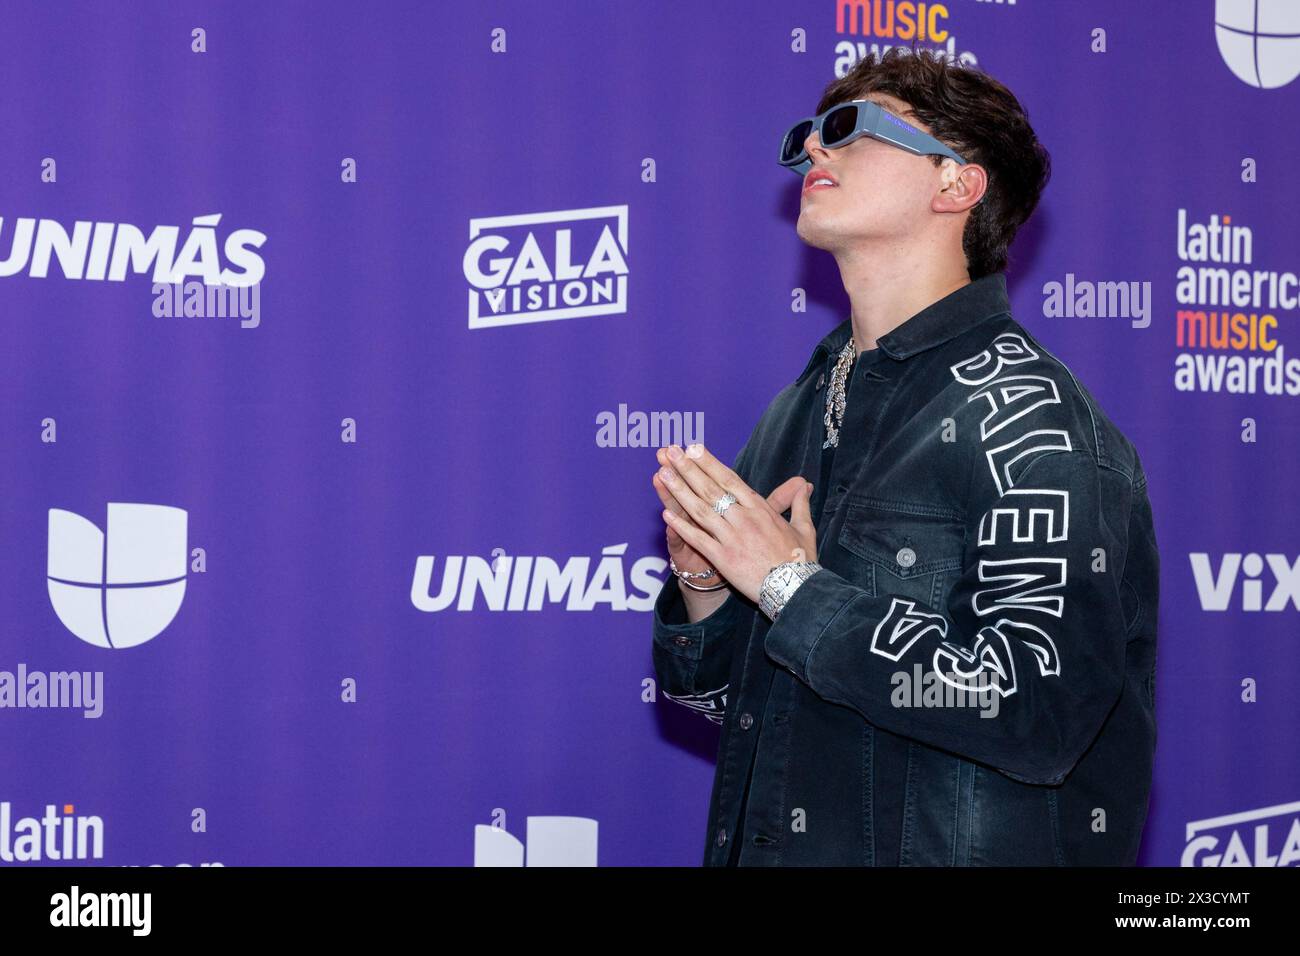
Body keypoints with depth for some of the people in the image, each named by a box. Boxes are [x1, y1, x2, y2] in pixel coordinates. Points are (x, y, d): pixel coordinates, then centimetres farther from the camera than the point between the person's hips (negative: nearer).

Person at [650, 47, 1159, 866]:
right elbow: (718, 690, 12)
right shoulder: (802, 407, 6)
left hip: (948, 850, -6)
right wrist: (705, 591, -9)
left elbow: (1042, 713, -26)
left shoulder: (1021, 412, -15)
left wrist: (795, 586, -21)